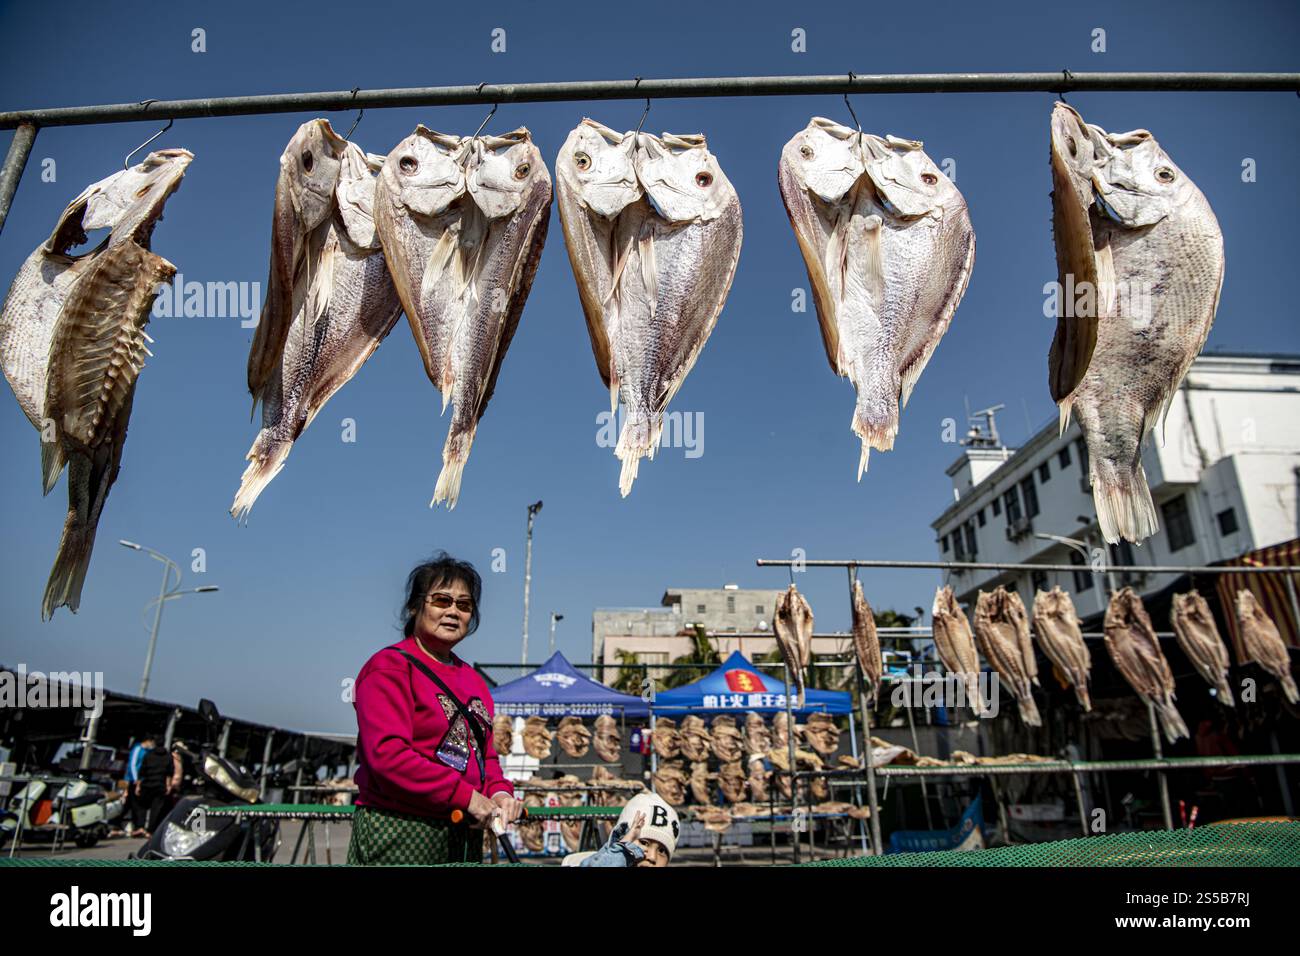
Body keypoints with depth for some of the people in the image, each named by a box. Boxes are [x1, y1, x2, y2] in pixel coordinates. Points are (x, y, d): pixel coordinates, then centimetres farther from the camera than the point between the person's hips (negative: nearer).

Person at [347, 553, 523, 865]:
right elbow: (387, 754, -20)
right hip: (400, 836, -7)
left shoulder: (474, 680, 14)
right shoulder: (389, 667, -10)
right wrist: (465, 795, -21)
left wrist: (499, 792, -4)